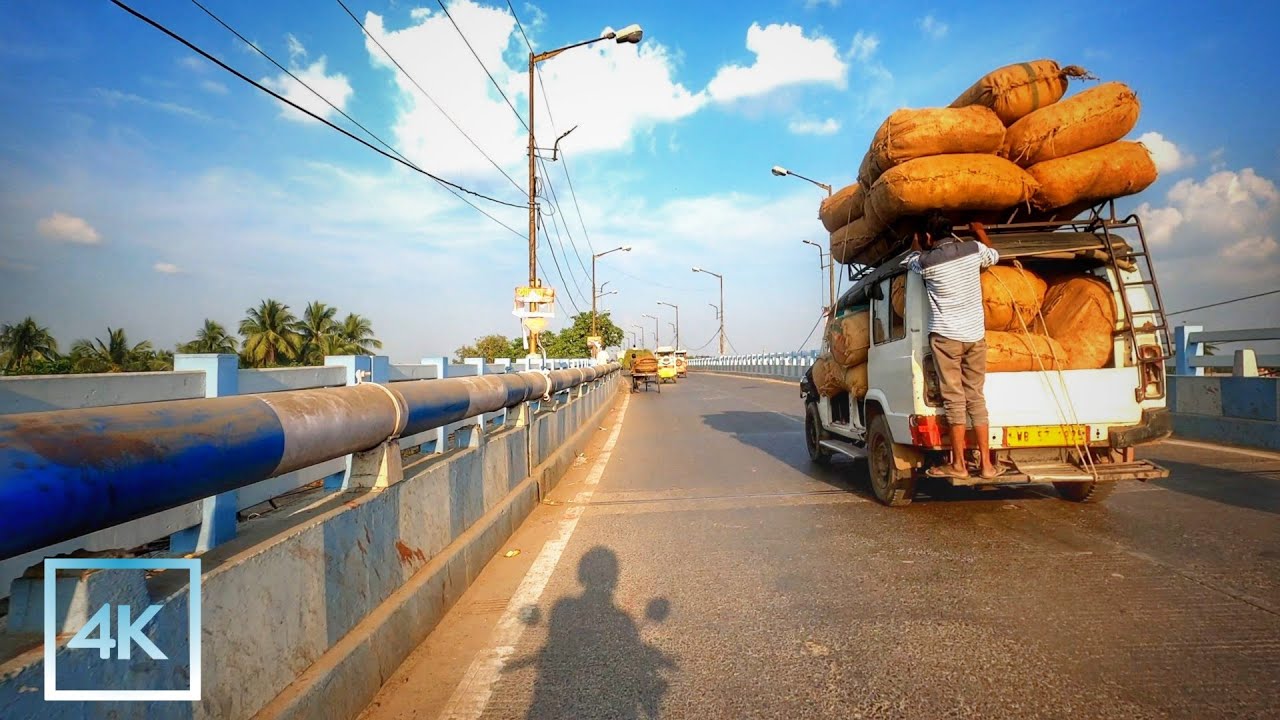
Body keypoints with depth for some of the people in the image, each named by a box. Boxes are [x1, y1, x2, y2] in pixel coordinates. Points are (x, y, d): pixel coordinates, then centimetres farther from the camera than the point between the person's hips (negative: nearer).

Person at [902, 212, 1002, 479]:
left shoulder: (926, 261, -8)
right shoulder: (974, 249, 2)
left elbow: (911, 259, 16)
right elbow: (994, 256, 26)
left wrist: (916, 241, 32)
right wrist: (980, 231, 41)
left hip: (945, 337, -4)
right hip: (976, 335, 4)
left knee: (954, 400, -1)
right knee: (975, 397, 9)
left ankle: (958, 464, 3)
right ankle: (986, 463, 11)